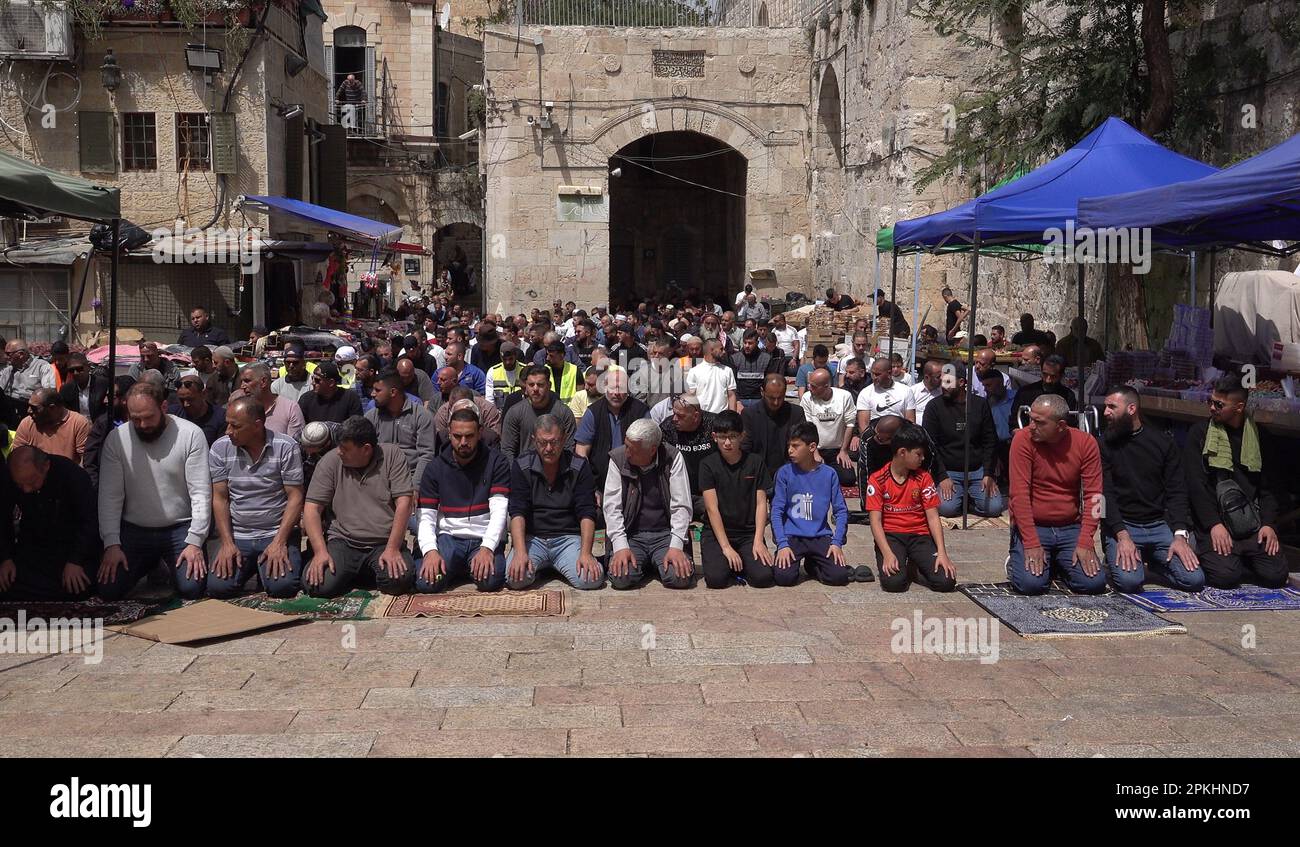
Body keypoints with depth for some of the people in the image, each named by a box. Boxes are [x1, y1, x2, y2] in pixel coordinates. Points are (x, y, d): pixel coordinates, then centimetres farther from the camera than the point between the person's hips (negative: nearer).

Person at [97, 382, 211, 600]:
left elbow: (201, 492, -11)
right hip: (134, 529, 2)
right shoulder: (116, 439, -4)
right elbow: (110, 496, -3)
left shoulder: (191, 434, -11)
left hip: (179, 528, -2)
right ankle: (148, 565, 20)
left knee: (192, 588, -21)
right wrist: (112, 544, -12)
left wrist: (194, 542, -18)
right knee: (108, 590, -12)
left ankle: (169, 566, 15)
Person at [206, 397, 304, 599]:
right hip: (236, 535, 2)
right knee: (217, 587, -19)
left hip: (277, 532, -2)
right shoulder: (220, 449, -1)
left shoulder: (286, 447, -9)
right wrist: (227, 543, -10)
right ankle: (249, 566, 16)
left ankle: (267, 565, 12)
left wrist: (279, 542, -16)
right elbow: (220, 499, 1)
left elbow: (295, 497, -7)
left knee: (283, 586, -25)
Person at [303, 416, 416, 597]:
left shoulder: (392, 455, -3)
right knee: (317, 585, -24)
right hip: (343, 542, 1)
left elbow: (404, 502, -8)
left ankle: (373, 569, 7)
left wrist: (392, 549, -16)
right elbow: (312, 508, -2)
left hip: (385, 543, -1)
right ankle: (354, 572, 10)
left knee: (400, 581, -29)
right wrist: (320, 551, -16)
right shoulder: (330, 461, 0)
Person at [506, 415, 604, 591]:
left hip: (568, 537, 0)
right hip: (531, 537, 0)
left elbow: (587, 514, -5)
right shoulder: (521, 466, 0)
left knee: (592, 579, -25)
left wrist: (585, 553, -19)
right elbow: (517, 513, -7)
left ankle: (558, 567, 8)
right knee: (516, 579, -29)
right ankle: (538, 567, 8)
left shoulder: (579, 466, 0)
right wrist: (520, 553, -23)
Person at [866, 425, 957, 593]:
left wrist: (942, 553, -13)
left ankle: (914, 568, 12)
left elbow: (933, 518, -1)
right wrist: (887, 554, -24)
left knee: (946, 582, -20)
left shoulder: (923, 478, 2)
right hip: (890, 536, -2)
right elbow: (875, 521, -10)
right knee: (894, 582, -31)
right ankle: (900, 566, 7)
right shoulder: (878, 480, -5)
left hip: (919, 535, 3)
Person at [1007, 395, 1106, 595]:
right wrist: (1032, 545, -20)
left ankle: (1058, 564, 18)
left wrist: (1084, 543, -15)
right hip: (1032, 527, -3)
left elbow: (1093, 495, -5)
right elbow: (1019, 494, -15)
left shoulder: (1085, 443, -4)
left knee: (1094, 583, -15)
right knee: (1031, 583, -25)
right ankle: (1016, 562, 12)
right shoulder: (1024, 440, -11)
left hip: (1070, 528, 3)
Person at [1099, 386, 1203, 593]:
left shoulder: (1162, 442, 8)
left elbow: (1176, 491, 4)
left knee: (1194, 579, -16)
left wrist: (1180, 535, -10)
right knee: (1129, 580, -29)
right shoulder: (1105, 444, 1)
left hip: (1160, 525, 3)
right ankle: (1119, 560, 7)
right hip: (1121, 526, -3)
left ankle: (1152, 561, 13)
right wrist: (1122, 536, -20)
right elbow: (1105, 494, -7)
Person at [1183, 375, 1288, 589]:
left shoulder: (1260, 437, 10)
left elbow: (1270, 486, 8)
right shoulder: (1199, 433, 2)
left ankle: (1240, 563, 15)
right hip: (1214, 522, -3)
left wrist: (1269, 523, -6)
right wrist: (1214, 524, -15)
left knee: (1276, 575, -13)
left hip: (1252, 524, 3)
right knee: (1224, 575, -24)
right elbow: (1196, 484, -5)